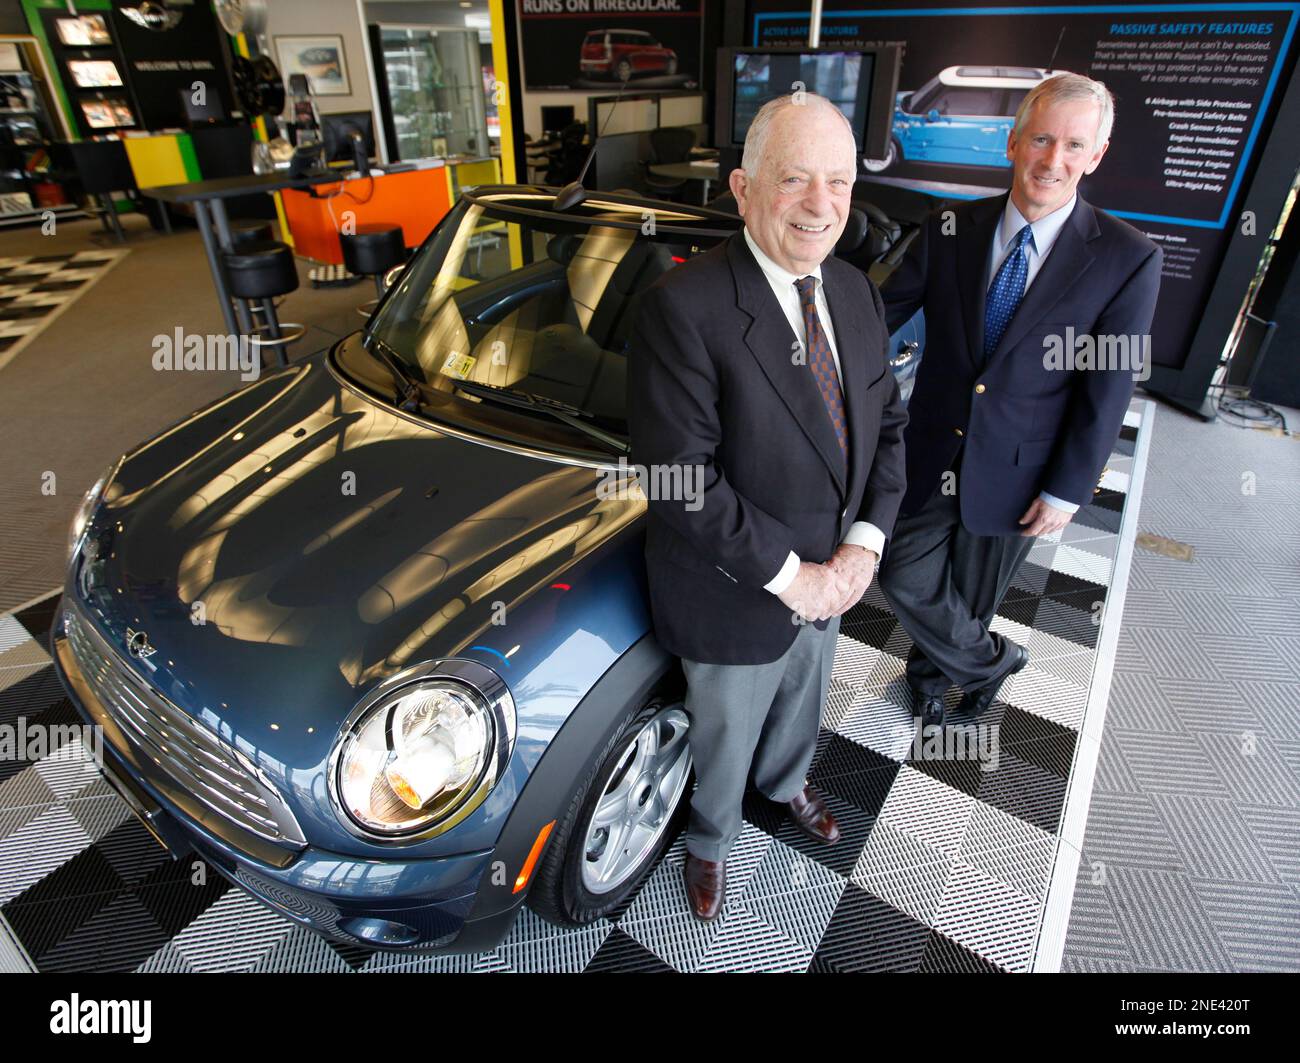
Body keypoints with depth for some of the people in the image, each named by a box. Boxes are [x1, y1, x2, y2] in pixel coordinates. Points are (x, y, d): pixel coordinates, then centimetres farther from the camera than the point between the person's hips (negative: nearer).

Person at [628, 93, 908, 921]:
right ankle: (712, 837, 54)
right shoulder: (684, 307, -25)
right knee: (724, 738, 21)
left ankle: (788, 783, 66)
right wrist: (788, 575, -23)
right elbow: (679, 478, -28)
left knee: (802, 704, 32)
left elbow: (888, 425, 3)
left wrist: (866, 542, -11)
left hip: (828, 580, 6)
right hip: (734, 602, -6)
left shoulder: (857, 293, -2)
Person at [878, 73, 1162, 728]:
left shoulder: (1127, 260, -9)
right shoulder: (950, 232, -4)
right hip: (931, 454, 2)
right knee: (906, 579, 4)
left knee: (972, 597, 15)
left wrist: (1067, 491, -8)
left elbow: (1108, 389, -8)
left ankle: (932, 670, 45)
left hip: (1012, 475, -1)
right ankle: (990, 662, 34)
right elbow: (878, 316, -2)